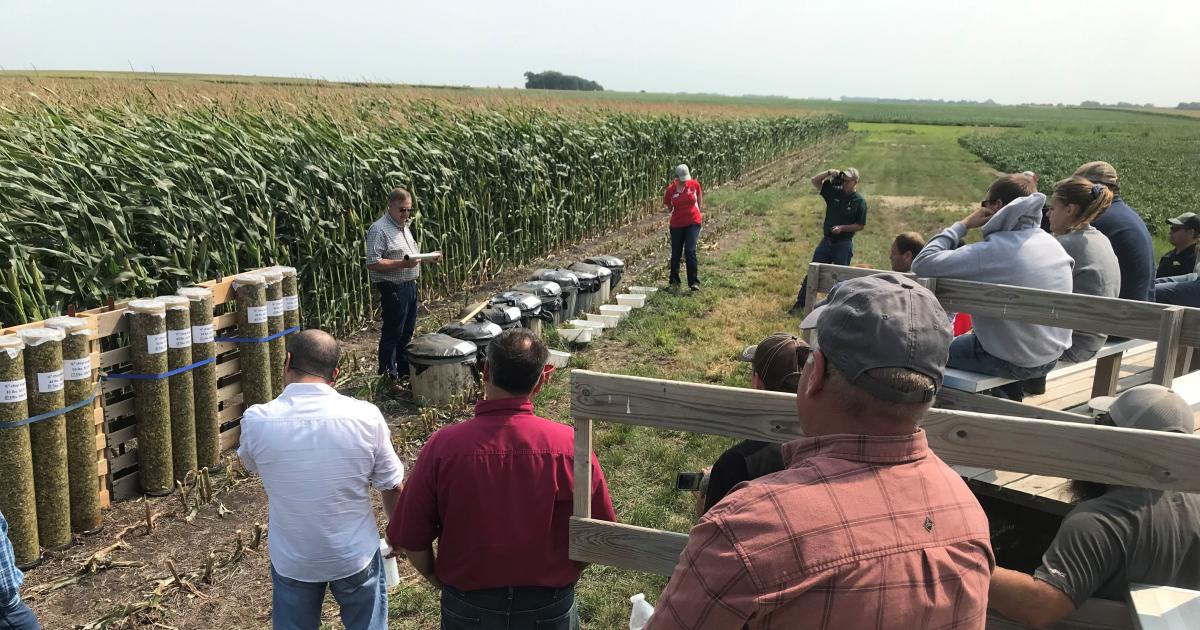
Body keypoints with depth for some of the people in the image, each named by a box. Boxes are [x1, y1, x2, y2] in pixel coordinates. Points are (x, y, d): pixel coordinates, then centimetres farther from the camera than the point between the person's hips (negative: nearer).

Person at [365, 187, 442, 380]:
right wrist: (402, 264, -28)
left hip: (410, 286, 9)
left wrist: (429, 258, 10)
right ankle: (388, 375, 9)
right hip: (393, 289, -9)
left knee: (407, 330, 17)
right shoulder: (379, 230, -16)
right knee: (392, 333, -1)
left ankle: (403, 368, 30)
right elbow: (373, 263, -23)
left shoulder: (404, 227, 14)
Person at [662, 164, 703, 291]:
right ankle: (674, 281, 26)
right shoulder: (670, 190, -6)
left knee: (690, 251, -14)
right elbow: (669, 208, 7)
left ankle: (694, 282, -10)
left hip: (693, 223, -1)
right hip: (676, 225, 2)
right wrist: (666, 209, -11)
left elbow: (699, 200, 10)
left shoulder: (694, 184, -6)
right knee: (676, 254, 10)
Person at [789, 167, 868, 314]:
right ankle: (800, 304, 8)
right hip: (827, 240, 4)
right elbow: (814, 181, 2)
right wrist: (828, 173, -12)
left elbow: (861, 225, -6)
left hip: (844, 244, -4)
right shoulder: (834, 191, 1)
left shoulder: (860, 202, -8)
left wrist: (842, 228, -17)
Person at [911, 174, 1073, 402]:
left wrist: (963, 225, -14)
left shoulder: (993, 251, -24)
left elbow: (922, 263, -23)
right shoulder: (1052, 244, -1)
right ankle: (1012, 398, 41)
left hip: (1014, 363, -7)